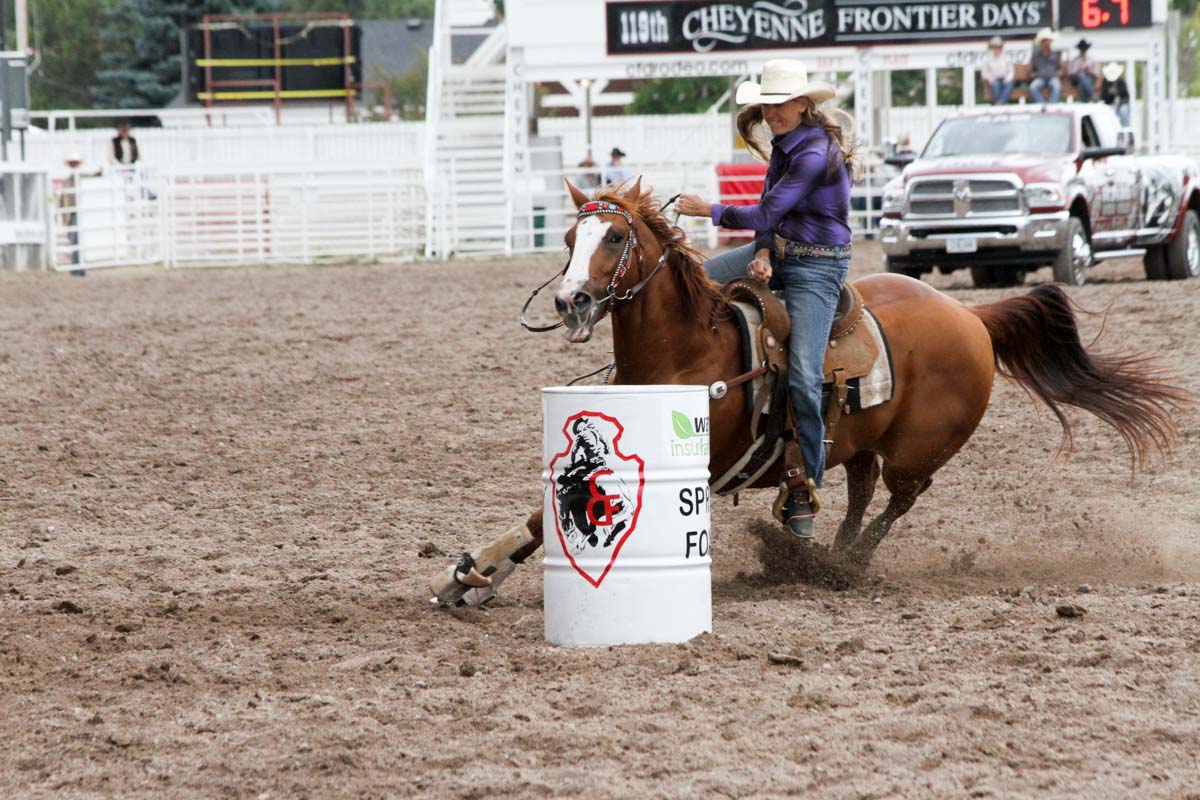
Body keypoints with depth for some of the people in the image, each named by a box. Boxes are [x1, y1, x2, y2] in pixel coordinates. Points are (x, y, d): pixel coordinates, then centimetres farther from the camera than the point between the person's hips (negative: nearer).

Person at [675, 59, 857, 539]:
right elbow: (770, 216, 10)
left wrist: (709, 210, -10)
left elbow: (764, 214, -22)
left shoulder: (815, 155, -21)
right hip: (776, 251, 9)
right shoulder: (784, 145, 7)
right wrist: (763, 252, -10)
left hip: (817, 267, -9)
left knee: (803, 377, -18)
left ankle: (802, 489, -10)